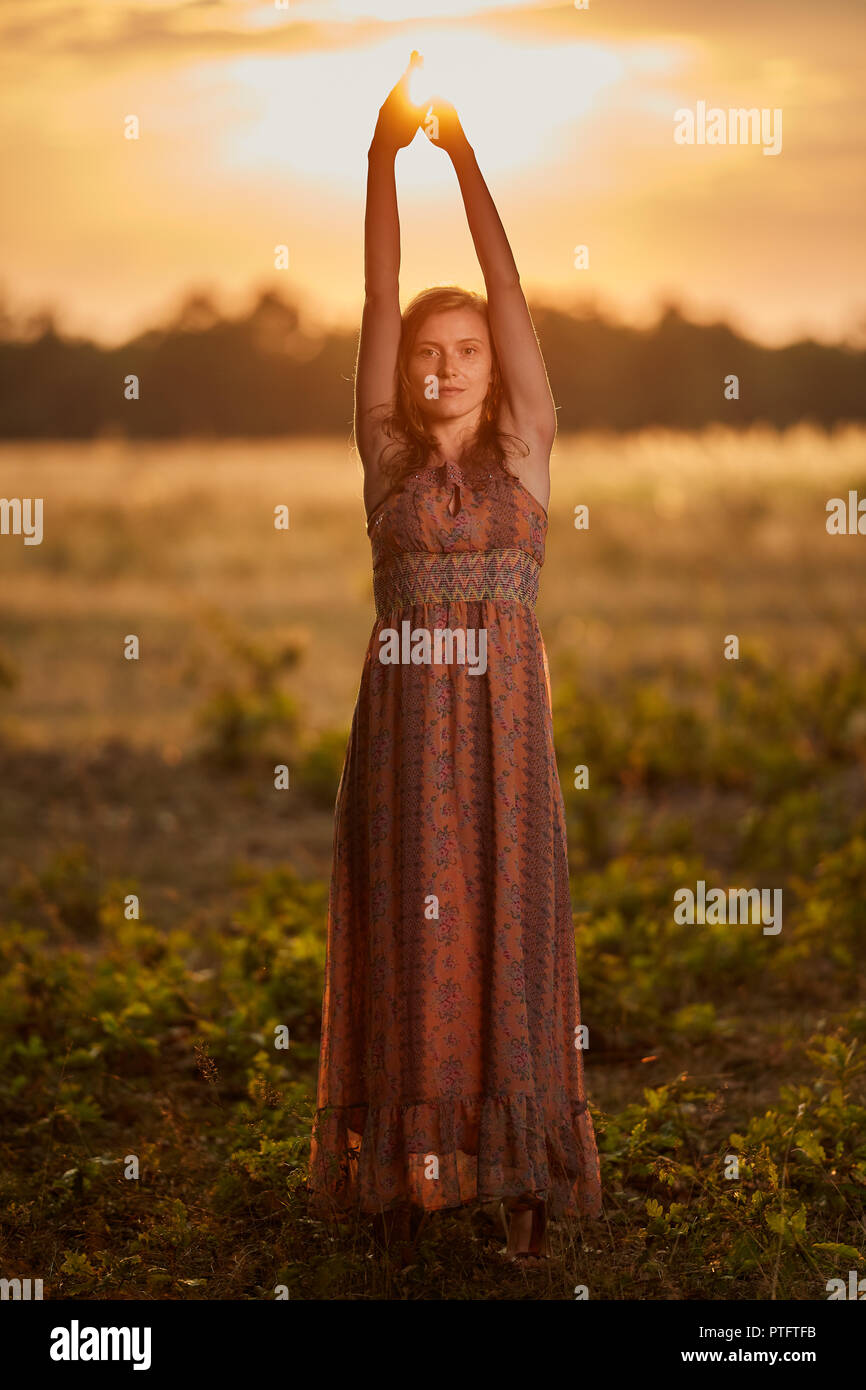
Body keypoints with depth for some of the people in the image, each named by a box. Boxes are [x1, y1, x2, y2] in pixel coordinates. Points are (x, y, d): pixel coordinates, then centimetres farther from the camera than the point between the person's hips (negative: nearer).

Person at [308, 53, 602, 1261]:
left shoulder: (524, 448, 4)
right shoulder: (388, 455, 7)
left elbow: (508, 289, -2)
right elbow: (378, 299, 2)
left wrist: (464, 154, -5)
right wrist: (384, 158, -2)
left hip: (502, 715, -1)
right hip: (403, 716, 1)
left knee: (507, 921, 1)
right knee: (405, 926, 3)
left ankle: (520, 1161, 5)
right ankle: (414, 1147, 11)